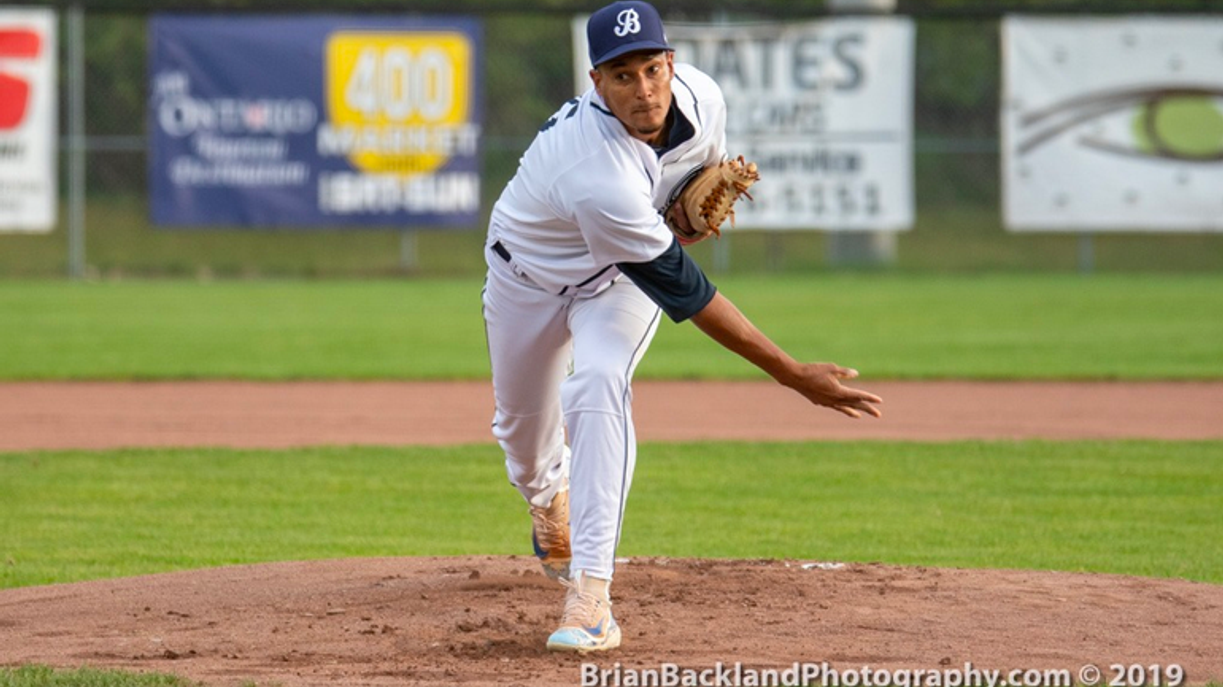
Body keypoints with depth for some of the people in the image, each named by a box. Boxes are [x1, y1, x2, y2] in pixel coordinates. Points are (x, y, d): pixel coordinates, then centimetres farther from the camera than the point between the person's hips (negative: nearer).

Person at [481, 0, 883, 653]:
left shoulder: (699, 97, -26)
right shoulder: (601, 178, -44)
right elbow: (684, 294, -39)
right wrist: (794, 375, -39)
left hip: (619, 278, 3)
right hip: (529, 272, -3)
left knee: (598, 384, -25)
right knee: (521, 422, 14)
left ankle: (590, 594, -31)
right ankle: (548, 500, 55)